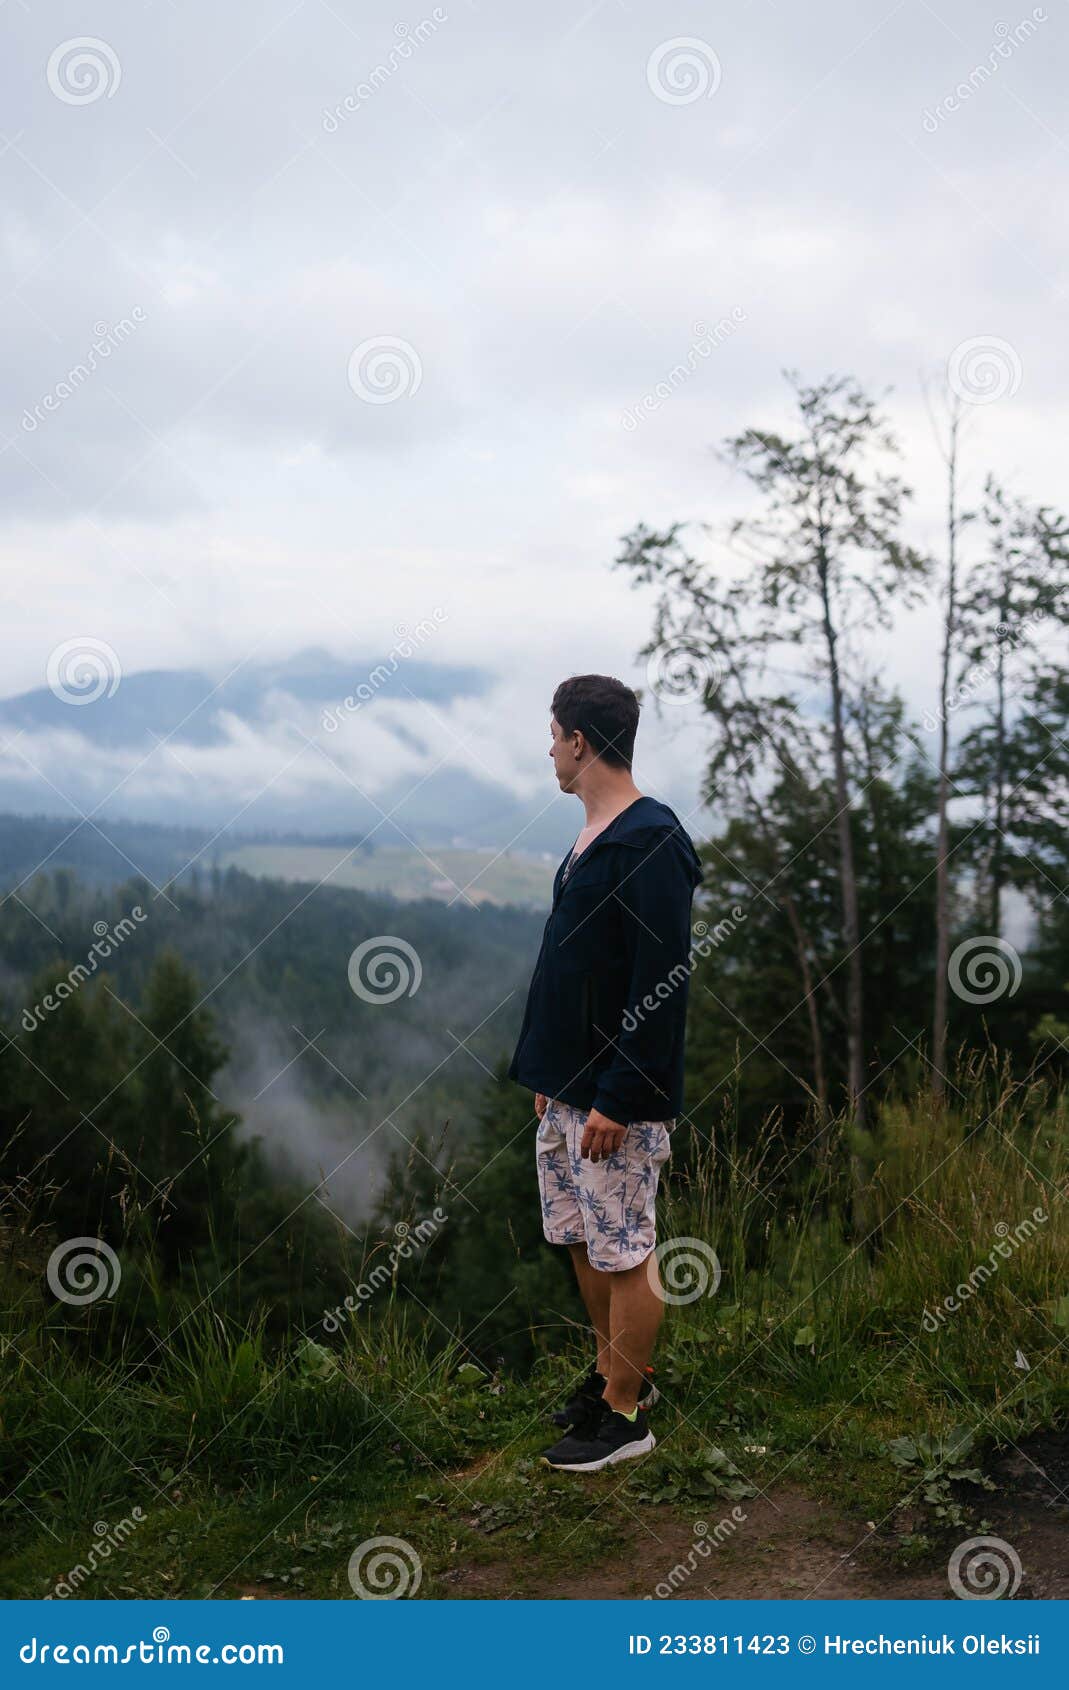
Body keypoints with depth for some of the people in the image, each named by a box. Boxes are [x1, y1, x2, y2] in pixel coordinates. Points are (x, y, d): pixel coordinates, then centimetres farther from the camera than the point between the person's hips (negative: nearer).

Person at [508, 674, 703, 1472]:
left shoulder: (651, 842, -19)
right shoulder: (593, 838, 12)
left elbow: (663, 981, -22)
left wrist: (617, 1100, -22)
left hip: (617, 1099, -9)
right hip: (567, 1089, 10)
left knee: (624, 1253, 2)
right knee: (585, 1242, 18)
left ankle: (626, 1415, 14)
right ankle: (614, 1374, 33)